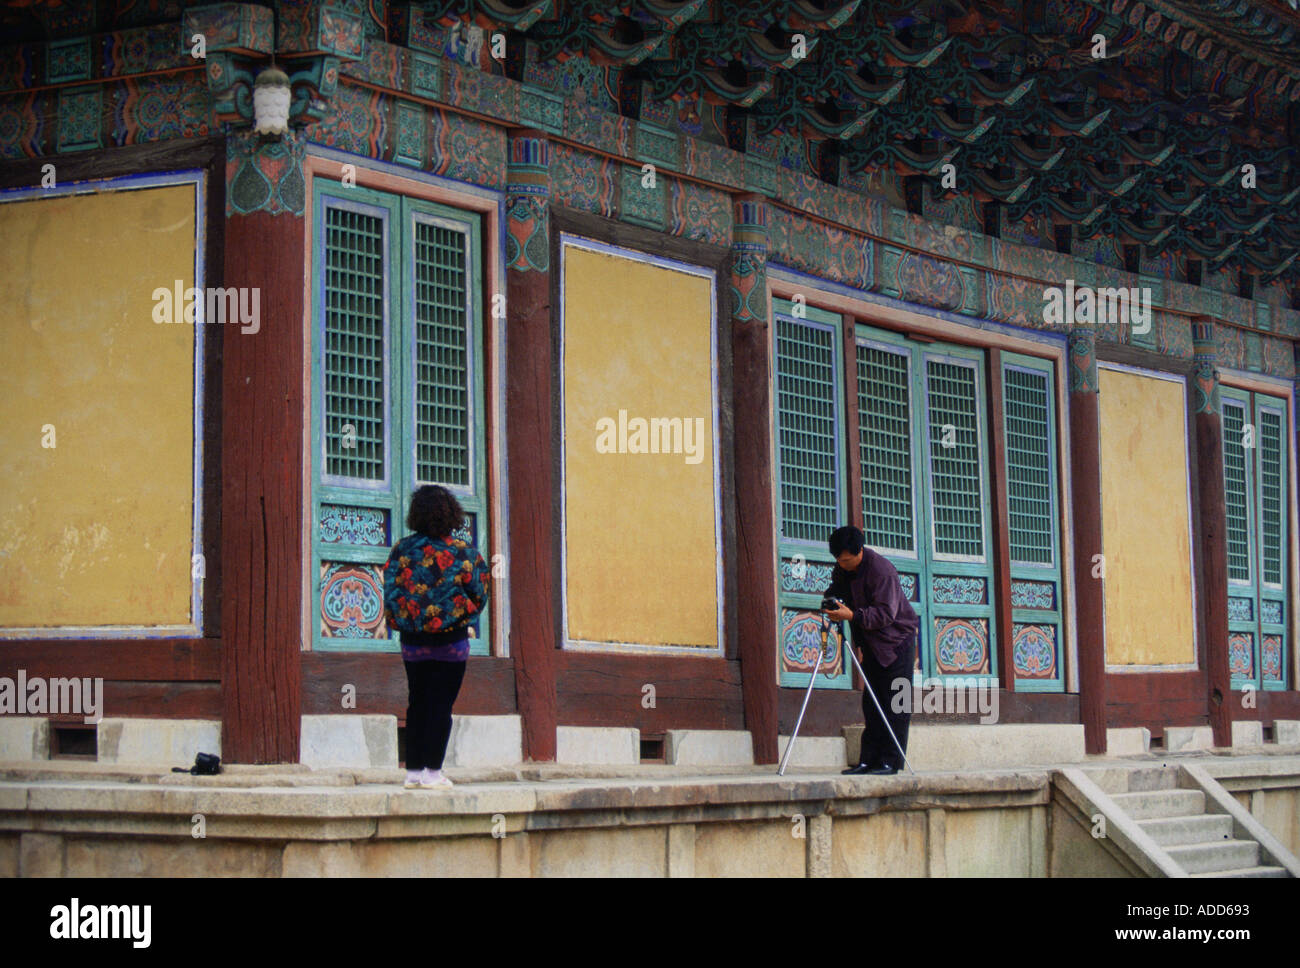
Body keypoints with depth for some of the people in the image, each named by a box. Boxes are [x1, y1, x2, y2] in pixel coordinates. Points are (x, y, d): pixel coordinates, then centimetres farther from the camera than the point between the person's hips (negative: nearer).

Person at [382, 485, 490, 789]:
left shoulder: (401, 549, -3)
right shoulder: (463, 551, -7)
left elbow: (390, 591, -3)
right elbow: (479, 592, -1)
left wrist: (402, 621, 9)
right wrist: (468, 620, 15)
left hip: (412, 639, 3)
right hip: (451, 638, -3)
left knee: (417, 704, 11)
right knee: (442, 705, 0)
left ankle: (413, 770, 12)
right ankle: (432, 772, -3)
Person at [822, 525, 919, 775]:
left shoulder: (881, 570, -23)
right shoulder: (842, 569, 0)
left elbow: (886, 613, -28)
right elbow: (838, 587, 17)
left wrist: (853, 615, -37)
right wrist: (831, 597, -6)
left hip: (897, 640, -8)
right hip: (872, 643, 8)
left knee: (895, 704, -8)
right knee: (870, 702, 5)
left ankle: (891, 761, -7)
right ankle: (868, 759, 5)